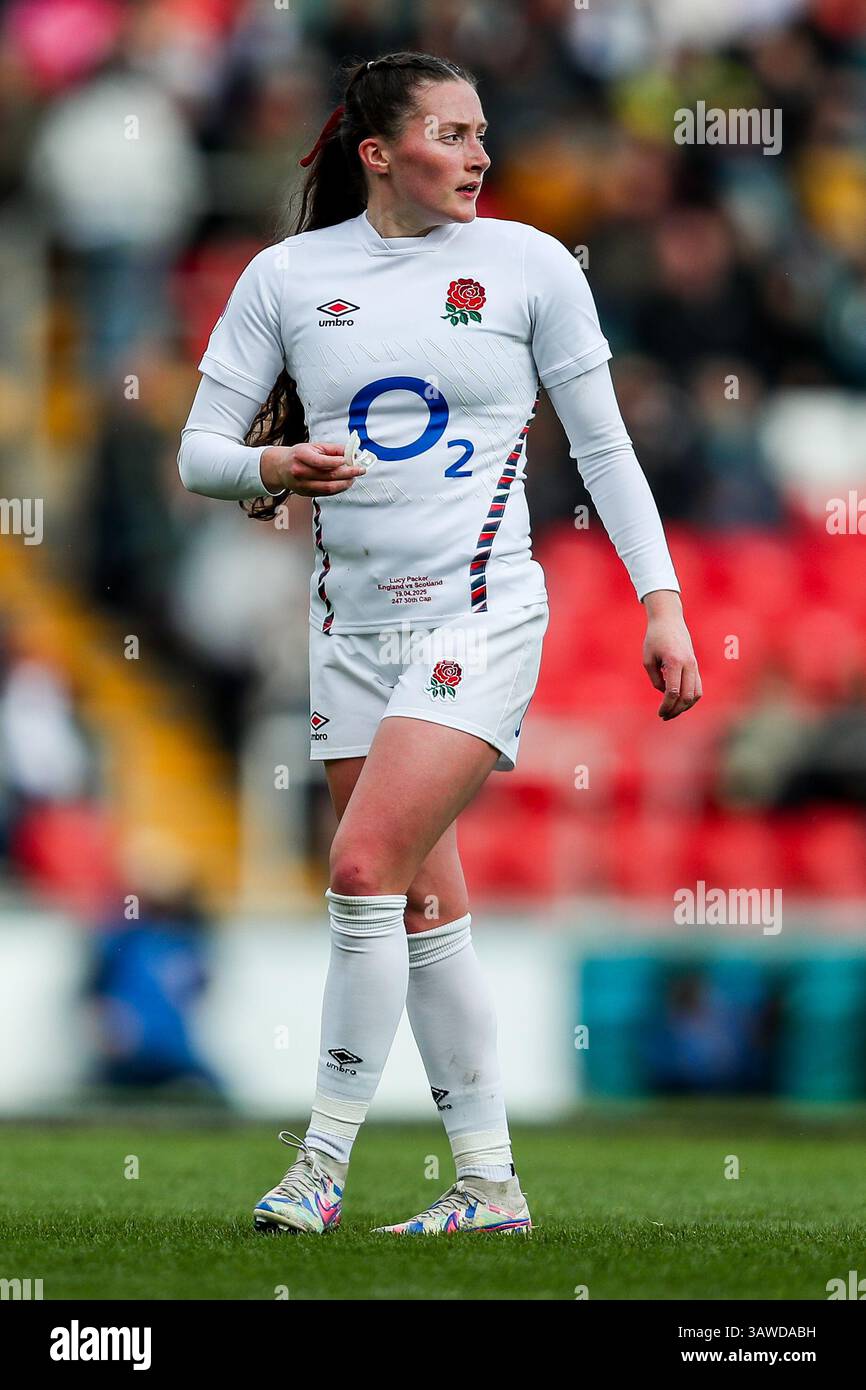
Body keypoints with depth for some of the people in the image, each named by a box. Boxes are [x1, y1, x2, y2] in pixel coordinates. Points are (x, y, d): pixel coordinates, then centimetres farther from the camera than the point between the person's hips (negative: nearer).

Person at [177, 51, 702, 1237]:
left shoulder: (529, 264, 1)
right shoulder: (287, 276, 4)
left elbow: (603, 442, 6)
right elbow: (199, 451, 6)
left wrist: (662, 601, 0)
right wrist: (271, 468, -16)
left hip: (480, 616, -3)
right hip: (353, 625, 4)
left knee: (367, 866, -17)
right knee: (425, 910, 5)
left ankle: (322, 1161, -10)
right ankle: (490, 1183, 12)